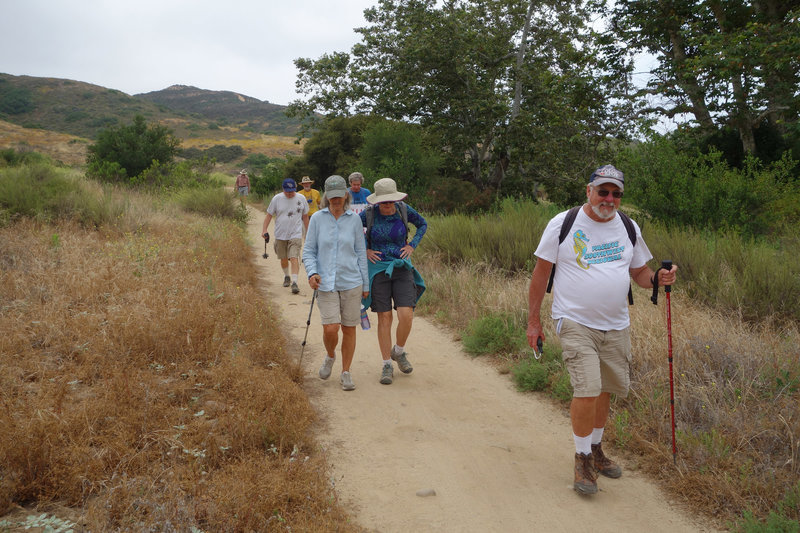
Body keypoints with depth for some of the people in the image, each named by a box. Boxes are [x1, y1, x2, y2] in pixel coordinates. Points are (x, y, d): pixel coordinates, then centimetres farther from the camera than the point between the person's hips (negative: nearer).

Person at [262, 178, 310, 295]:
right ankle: (286, 276, 38)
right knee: (283, 258, 14)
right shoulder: (277, 199, -1)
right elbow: (269, 215, 4)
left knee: (294, 258, -15)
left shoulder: (301, 199, 1)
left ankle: (294, 282, -16)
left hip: (296, 234, -2)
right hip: (280, 235, 2)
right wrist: (264, 230, -5)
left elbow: (305, 217, 12)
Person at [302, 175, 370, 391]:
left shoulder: (354, 219, 2)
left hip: (351, 282, 1)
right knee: (330, 329, -10)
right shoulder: (317, 218, 0)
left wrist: (365, 284, 8)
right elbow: (308, 250, 4)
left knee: (349, 329, 6)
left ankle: (346, 373, 22)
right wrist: (312, 272, -15)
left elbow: (361, 253, 7)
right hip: (326, 284, -1)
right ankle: (330, 356, 23)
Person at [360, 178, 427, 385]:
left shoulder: (404, 210, -5)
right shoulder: (368, 214, -9)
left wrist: (412, 246, 1)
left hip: (402, 267, 1)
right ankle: (387, 365, 13)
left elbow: (423, 224, 14)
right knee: (384, 318, 1)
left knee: (406, 316, -10)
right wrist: (364, 250, -4)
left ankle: (399, 351, 19)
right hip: (378, 269, -1)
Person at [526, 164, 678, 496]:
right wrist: (533, 320, -2)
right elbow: (541, 272, -1)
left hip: (616, 325, 5)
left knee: (605, 389, 12)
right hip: (575, 322, -5)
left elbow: (639, 272, 17)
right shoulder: (563, 224, -5)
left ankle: (595, 449, 34)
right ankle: (582, 459, 4)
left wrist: (658, 279, -7)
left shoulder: (628, 228, 8)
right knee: (587, 389, -15)